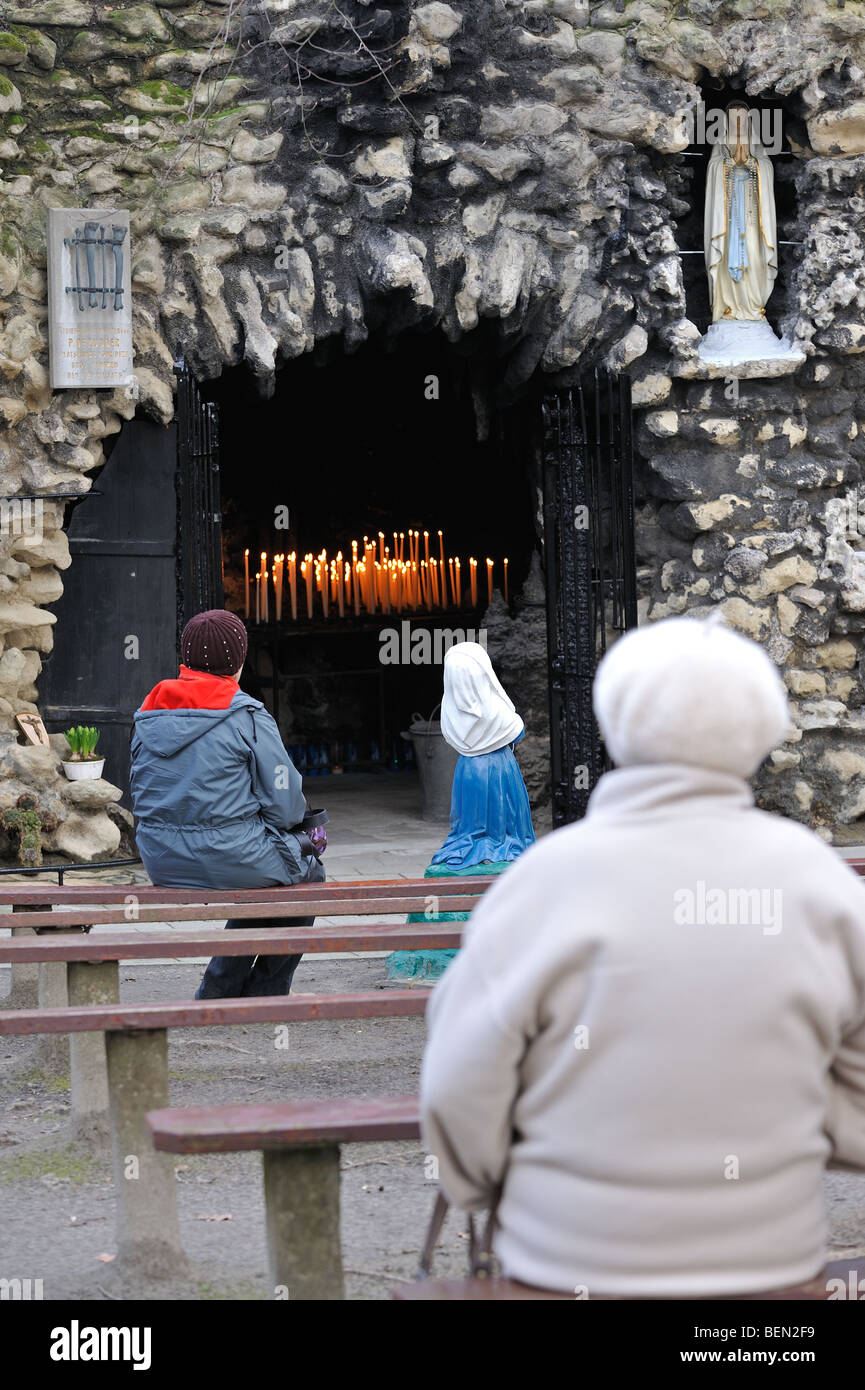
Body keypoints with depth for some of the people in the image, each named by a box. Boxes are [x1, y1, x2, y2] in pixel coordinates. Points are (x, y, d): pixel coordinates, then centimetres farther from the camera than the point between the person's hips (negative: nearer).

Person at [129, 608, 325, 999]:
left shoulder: (148, 715, 6)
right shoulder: (247, 717, -12)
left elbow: (143, 794, 13)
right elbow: (287, 806, -11)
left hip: (162, 863, 6)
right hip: (229, 860, -6)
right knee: (309, 872, 24)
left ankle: (219, 990, 32)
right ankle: (265, 995, 30)